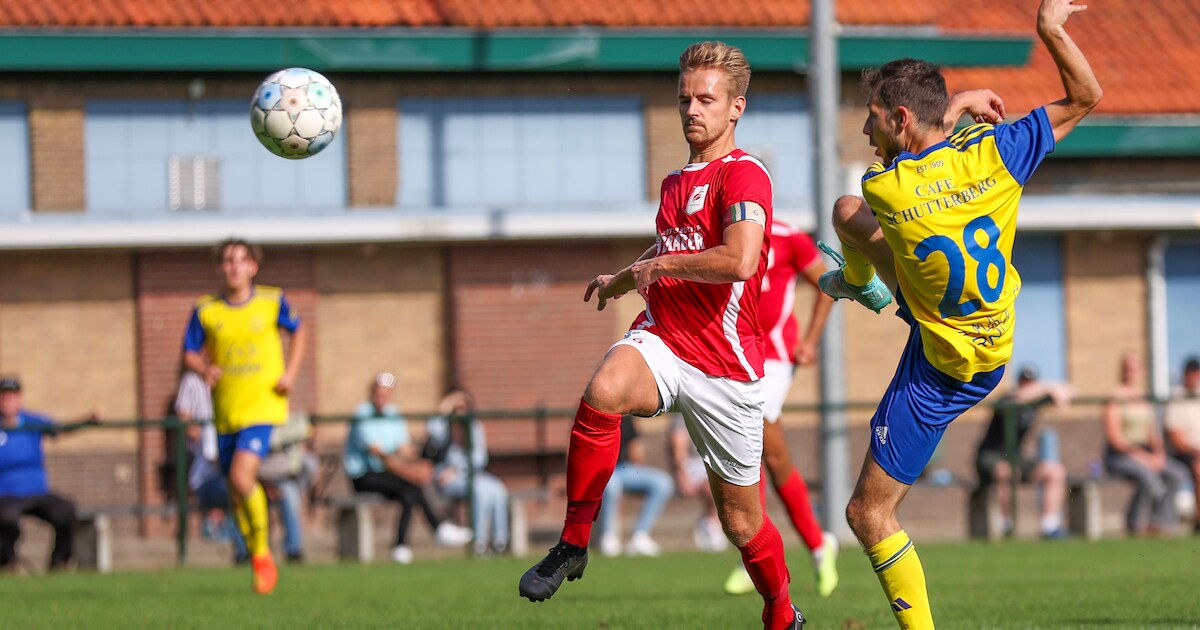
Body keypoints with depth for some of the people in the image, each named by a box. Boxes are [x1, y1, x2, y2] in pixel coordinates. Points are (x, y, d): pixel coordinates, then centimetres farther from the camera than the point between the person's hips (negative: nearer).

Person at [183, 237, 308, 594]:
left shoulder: (272, 303, -2)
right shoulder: (205, 311, 0)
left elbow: (299, 332, 15)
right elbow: (190, 354, 6)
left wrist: (290, 373, 1)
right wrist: (205, 369, -17)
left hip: (264, 405, -3)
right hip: (226, 411, 3)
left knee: (242, 476, -22)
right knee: (236, 494, 7)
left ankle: (262, 550, -3)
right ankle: (258, 561, 26)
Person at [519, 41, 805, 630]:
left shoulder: (743, 175, -10)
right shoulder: (676, 182, 15)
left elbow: (738, 261, -27)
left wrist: (661, 265, -15)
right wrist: (624, 278, 22)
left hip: (725, 366, -5)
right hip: (660, 341, 5)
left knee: (742, 522, 5)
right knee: (603, 392, -33)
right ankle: (572, 545, -22)